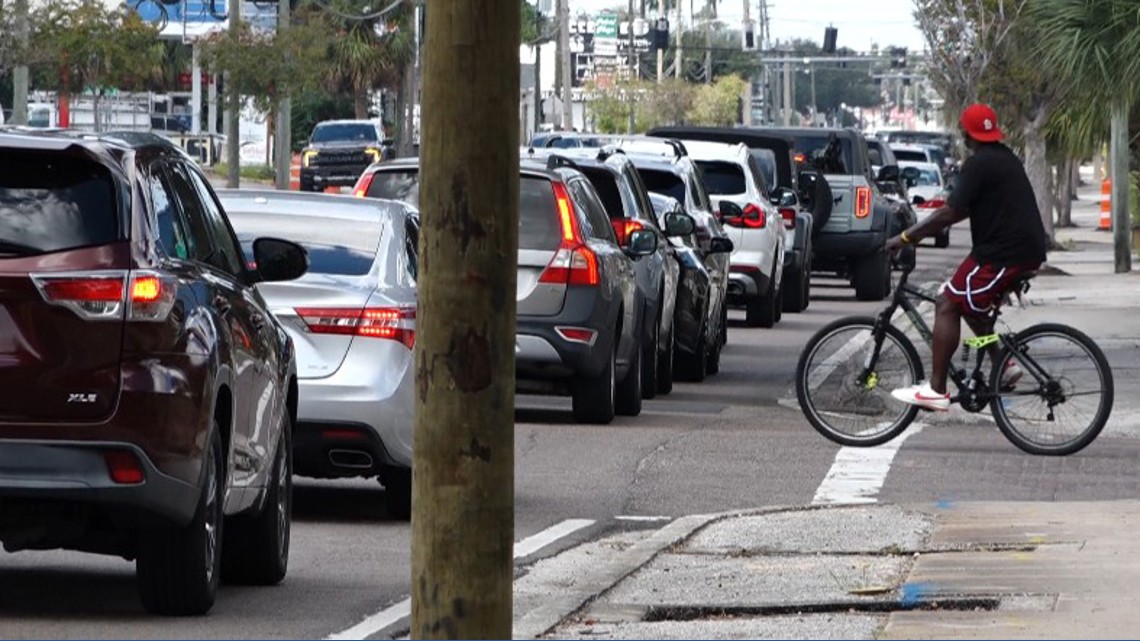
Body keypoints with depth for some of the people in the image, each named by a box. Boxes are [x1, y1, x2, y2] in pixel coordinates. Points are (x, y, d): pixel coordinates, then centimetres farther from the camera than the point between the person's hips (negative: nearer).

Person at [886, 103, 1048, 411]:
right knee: (965, 302, 23)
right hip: (1027, 250, 10)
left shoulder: (980, 164, -14)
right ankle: (1004, 365, 20)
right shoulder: (1006, 158, 17)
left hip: (1002, 253, -10)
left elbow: (950, 213, -20)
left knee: (948, 305, -7)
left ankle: (936, 389, -11)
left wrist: (905, 238, -15)